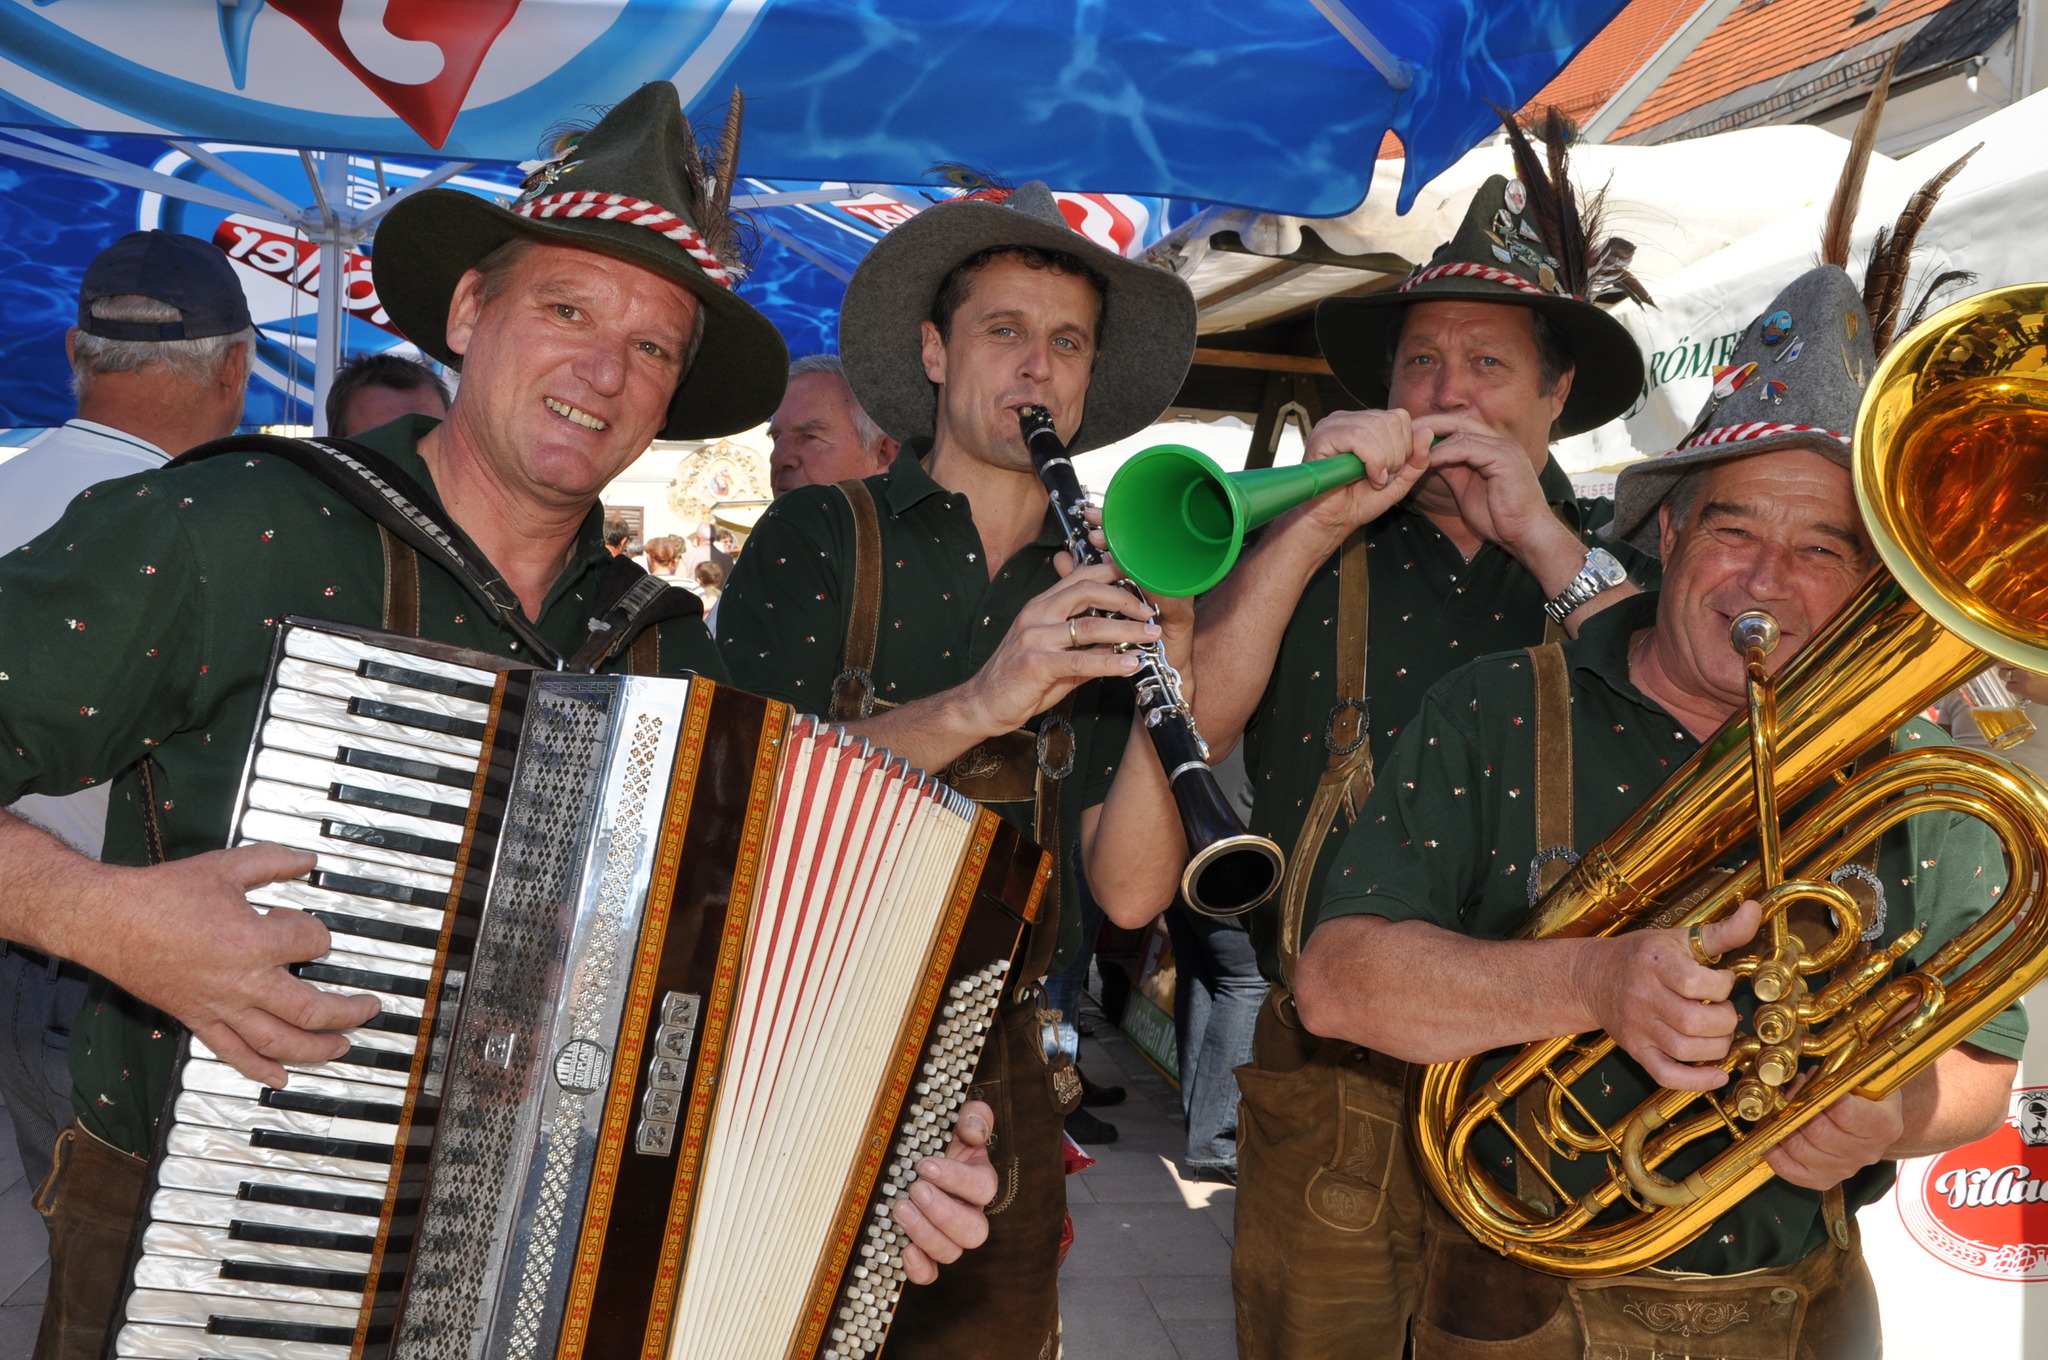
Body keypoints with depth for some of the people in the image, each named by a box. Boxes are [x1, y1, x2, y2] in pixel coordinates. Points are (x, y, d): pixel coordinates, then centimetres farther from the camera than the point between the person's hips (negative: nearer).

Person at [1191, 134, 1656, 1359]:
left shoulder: (1620, 557, 5)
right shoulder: (1313, 549, 3)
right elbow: (1188, 724, -10)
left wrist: (1544, 539, -16)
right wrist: (1319, 522, -16)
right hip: (1332, 1090, 0)